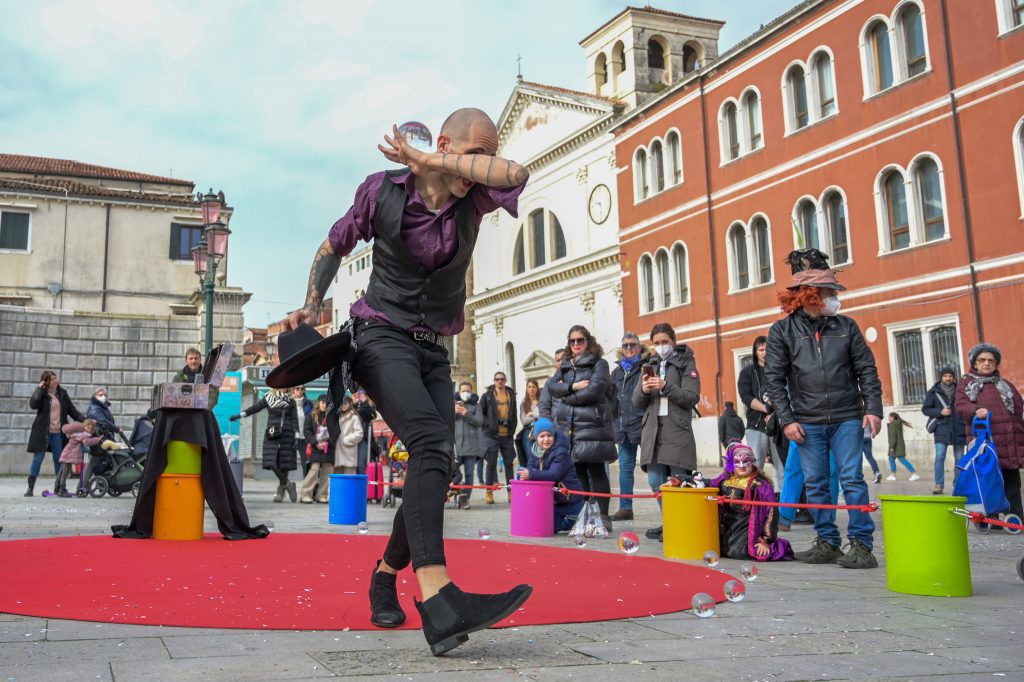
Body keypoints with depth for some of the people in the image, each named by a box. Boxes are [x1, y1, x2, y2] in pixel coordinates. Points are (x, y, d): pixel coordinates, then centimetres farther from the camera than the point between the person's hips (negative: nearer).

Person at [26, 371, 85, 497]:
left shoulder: (62, 393, 8)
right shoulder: (42, 394, -3)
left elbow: (72, 410, 11)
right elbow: (33, 404, -22)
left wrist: (85, 420, 0)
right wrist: (39, 388, -17)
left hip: (58, 433, 3)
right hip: (43, 432, -3)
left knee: (59, 459, 6)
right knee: (38, 458, -2)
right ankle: (30, 487, 5)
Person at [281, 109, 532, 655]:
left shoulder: (473, 198, 1)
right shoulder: (382, 189, -3)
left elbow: (516, 175, -23)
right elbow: (334, 247, 13)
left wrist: (429, 162, -20)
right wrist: (311, 307, 1)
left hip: (433, 351, 5)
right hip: (382, 338, -5)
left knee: (436, 469, -3)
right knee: (430, 441, -29)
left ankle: (386, 575, 22)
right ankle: (438, 603, -41)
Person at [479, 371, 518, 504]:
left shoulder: (511, 395, 10)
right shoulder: (487, 396, 2)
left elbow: (514, 414, 14)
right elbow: (481, 414, 2)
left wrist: (512, 427, 3)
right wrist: (488, 425, -10)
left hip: (507, 435, 3)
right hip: (492, 435, -3)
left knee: (509, 463, 6)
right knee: (491, 464, 1)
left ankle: (511, 491, 12)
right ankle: (489, 492, 8)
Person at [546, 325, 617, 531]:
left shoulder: (599, 364, 1)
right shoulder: (565, 366, 19)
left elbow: (593, 390, -14)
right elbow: (551, 386, 4)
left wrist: (566, 396, -4)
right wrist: (573, 386, -12)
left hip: (592, 426, -5)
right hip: (569, 427, 6)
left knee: (596, 472, -4)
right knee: (578, 472, 8)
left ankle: (603, 516, 1)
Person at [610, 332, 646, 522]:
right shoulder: (617, 371, 18)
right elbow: (612, 399, 23)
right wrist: (613, 425, 16)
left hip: (643, 425, -6)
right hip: (623, 426, 6)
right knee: (625, 468, 10)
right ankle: (625, 508, 18)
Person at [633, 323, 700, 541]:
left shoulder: (686, 364, 4)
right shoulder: (650, 366, 18)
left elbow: (692, 398, -7)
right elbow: (637, 402, 14)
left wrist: (665, 386, -17)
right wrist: (644, 390, -8)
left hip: (677, 431, -5)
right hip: (652, 430, 5)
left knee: (678, 481, -6)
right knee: (655, 481, 5)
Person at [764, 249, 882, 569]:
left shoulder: (846, 326, 6)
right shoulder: (783, 331, 1)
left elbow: (867, 370, 7)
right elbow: (774, 378, -1)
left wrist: (873, 408, -3)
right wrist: (787, 420, -7)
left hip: (847, 419, 0)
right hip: (808, 422, 0)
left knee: (852, 479, -2)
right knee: (815, 484, 6)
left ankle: (862, 544, 4)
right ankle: (827, 543, 17)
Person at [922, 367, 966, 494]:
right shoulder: (934, 392, 1)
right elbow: (925, 409, 2)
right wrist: (940, 412, -14)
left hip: (959, 430, 2)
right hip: (941, 430, -2)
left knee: (959, 458, 8)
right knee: (939, 457, -11)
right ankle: (939, 485, -6)